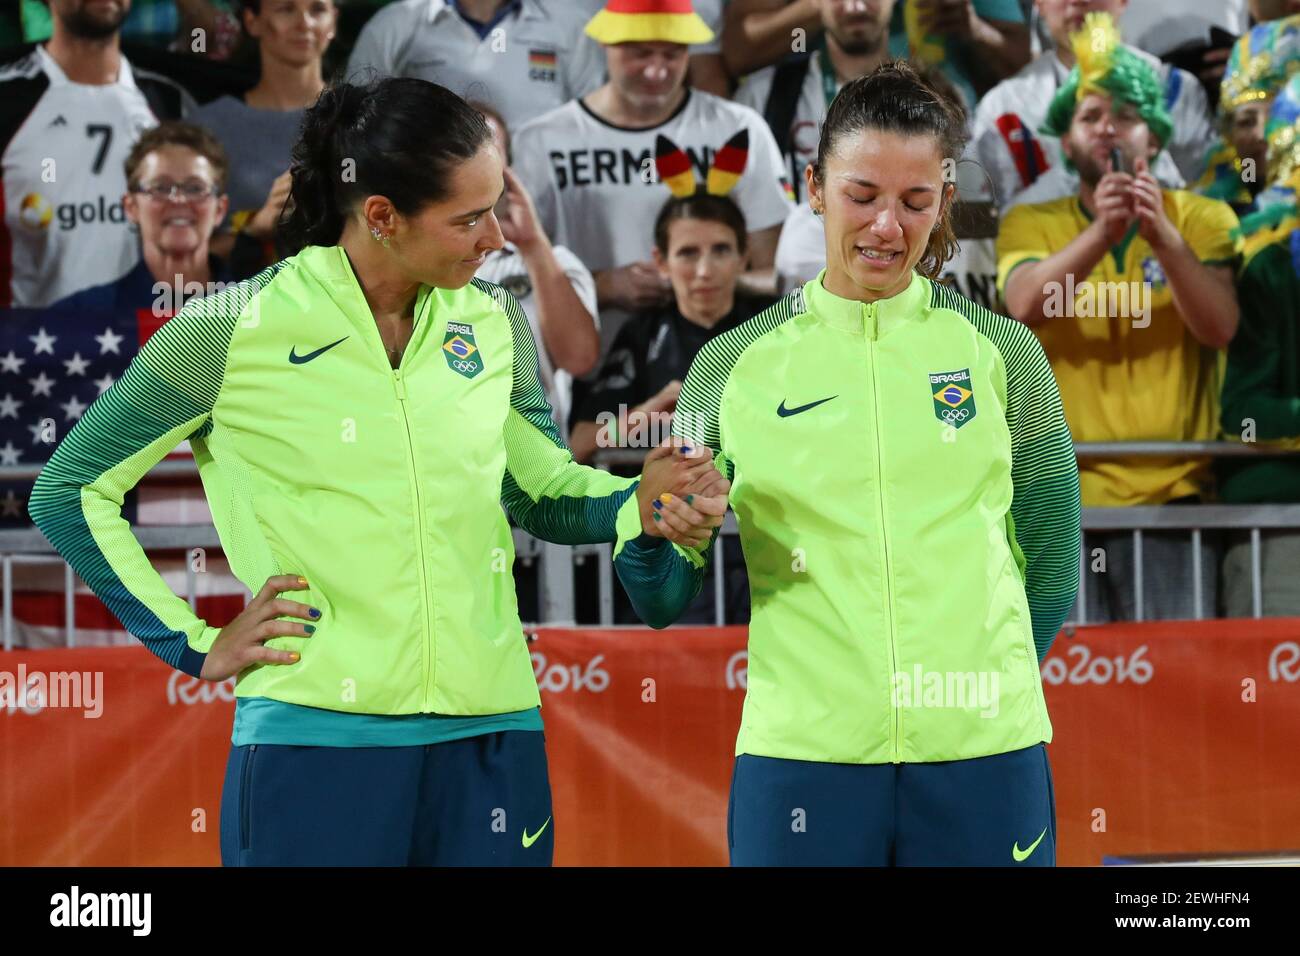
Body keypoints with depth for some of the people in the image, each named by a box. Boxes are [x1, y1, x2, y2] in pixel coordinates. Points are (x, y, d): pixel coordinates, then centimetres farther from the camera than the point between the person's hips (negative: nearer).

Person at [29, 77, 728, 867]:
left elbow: (541, 489, 18)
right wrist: (195, 646, -2)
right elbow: (71, 491, 2)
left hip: (492, 739, 4)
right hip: (315, 738, -4)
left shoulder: (493, 323, 6)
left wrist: (638, 506, -3)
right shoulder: (233, 332, -6)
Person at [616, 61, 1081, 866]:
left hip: (984, 759, 0)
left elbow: (1050, 577, 11)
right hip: (800, 760, 0)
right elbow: (664, 603, 6)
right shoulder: (734, 366, 4)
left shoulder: (1001, 352, 4)